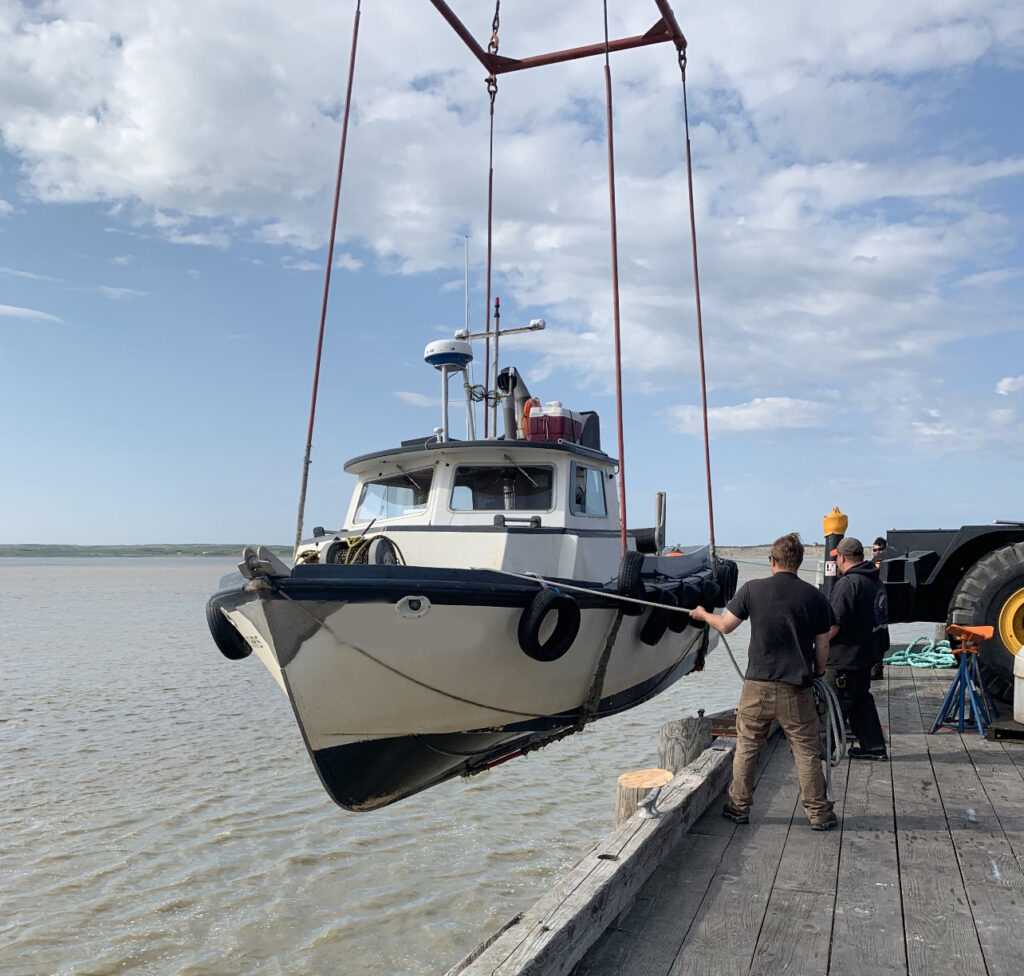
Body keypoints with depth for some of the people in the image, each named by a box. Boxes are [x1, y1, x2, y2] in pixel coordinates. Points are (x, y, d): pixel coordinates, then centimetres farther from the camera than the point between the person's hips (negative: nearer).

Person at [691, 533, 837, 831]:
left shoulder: (753, 589, -4)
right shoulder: (815, 596, -1)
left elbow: (725, 626, 5)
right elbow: (822, 646, 4)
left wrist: (703, 615, 25)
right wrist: (817, 674, 21)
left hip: (757, 685, 0)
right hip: (796, 688, 1)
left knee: (746, 747, 12)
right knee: (807, 752, 12)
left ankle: (739, 807, 21)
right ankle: (819, 813, 19)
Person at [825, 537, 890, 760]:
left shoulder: (848, 583, -21)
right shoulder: (875, 581, 10)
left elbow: (835, 624, -24)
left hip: (844, 660, -9)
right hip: (866, 654, 9)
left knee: (834, 706, 1)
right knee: (861, 700, 20)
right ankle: (874, 747, 27)